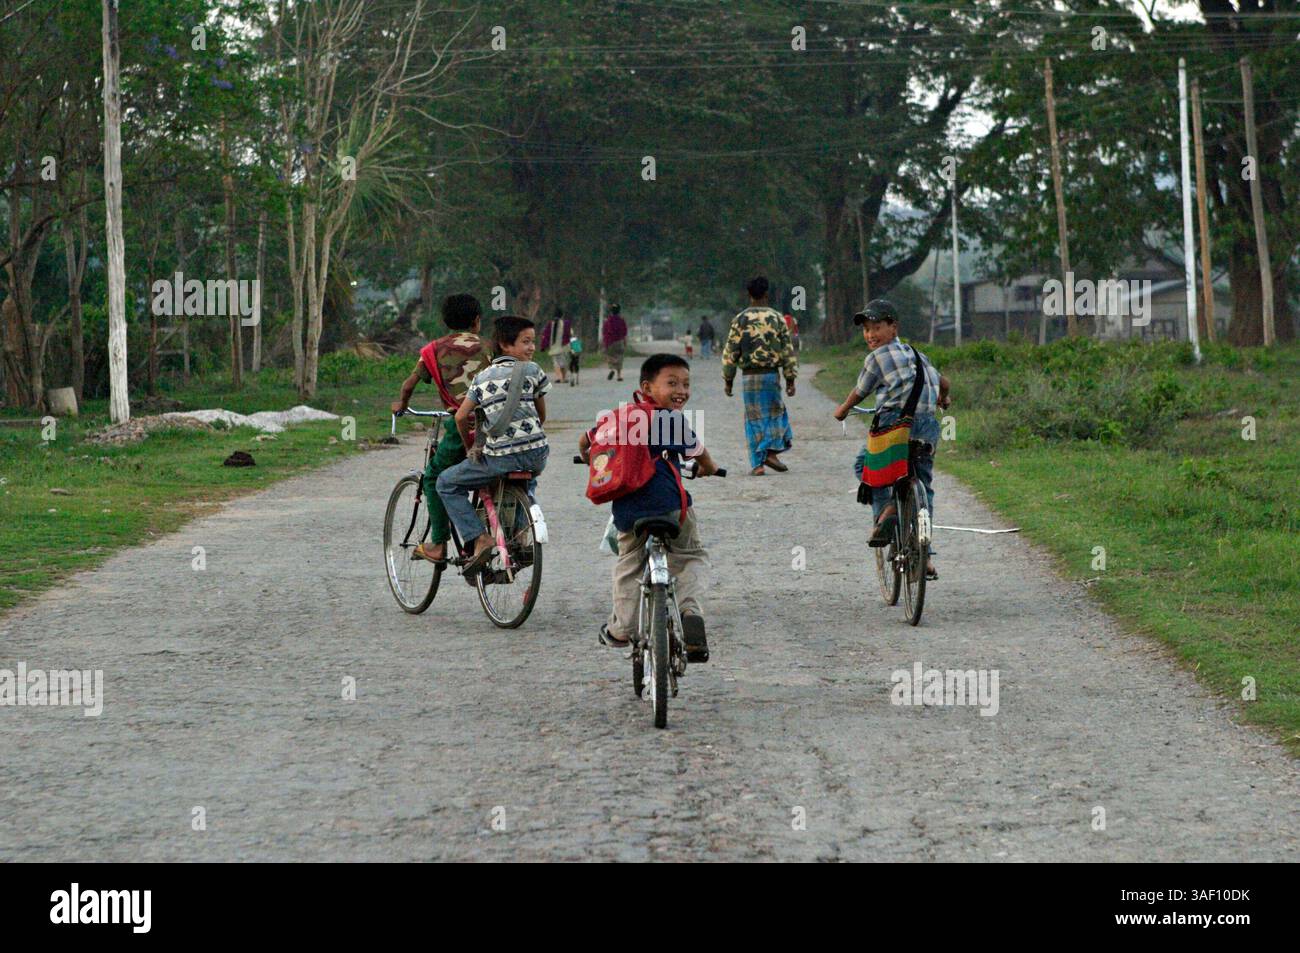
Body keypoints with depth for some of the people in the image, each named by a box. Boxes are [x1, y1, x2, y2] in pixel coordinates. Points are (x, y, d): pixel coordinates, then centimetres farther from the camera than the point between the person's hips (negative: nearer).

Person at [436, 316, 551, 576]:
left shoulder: (483, 377, 9)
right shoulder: (532, 371, 7)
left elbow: (461, 417, 4)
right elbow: (542, 415, 15)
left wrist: (470, 447, 20)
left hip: (500, 457, -2)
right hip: (537, 455, 2)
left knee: (446, 484, 13)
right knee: (525, 476, 40)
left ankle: (479, 539, -4)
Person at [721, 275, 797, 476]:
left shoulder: (740, 320, -2)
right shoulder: (776, 318, -1)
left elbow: (730, 352, -1)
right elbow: (787, 351, 0)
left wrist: (727, 380, 8)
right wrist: (790, 378, 7)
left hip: (750, 375, 0)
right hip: (772, 374, 0)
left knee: (754, 418, 5)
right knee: (775, 412, 15)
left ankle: (757, 464, 4)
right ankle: (771, 452, -1)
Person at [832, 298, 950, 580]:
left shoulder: (877, 358, 2)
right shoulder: (917, 354, 21)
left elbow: (859, 392, 13)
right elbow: (943, 381, 35)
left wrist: (843, 409, 33)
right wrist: (943, 398, 58)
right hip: (928, 425, 6)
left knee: (864, 465, 16)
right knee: (922, 488, 13)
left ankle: (886, 507, -8)